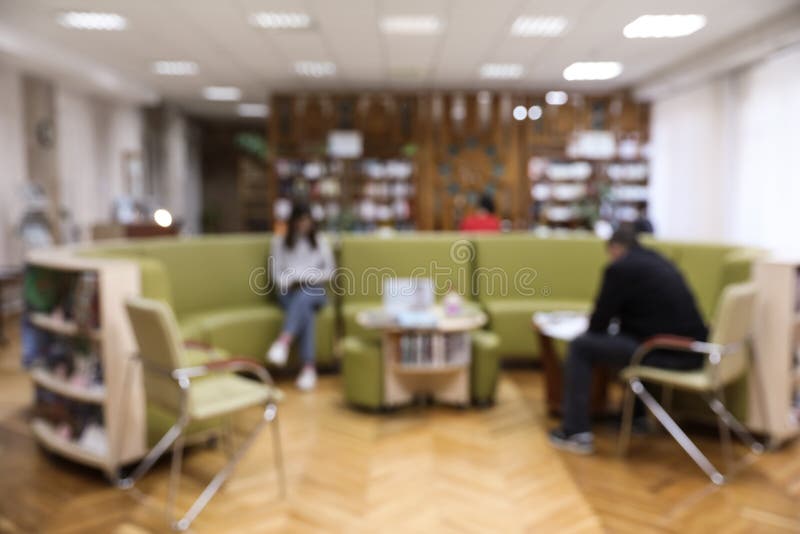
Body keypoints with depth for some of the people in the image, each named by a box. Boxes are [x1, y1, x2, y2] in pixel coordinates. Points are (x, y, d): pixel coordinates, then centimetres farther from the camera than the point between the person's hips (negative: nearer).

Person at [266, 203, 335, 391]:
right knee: (305, 311, -37)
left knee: (303, 298, -39)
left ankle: (283, 341, -58)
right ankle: (309, 367, -47)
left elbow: (330, 271, 8)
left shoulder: (320, 241, 13)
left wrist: (308, 278, -8)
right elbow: (277, 275, 6)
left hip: (315, 291, 1)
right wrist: (292, 281, -15)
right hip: (289, 292, -1)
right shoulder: (279, 242, 11)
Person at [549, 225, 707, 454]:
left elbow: (599, 324, -2)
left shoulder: (620, 268, -6)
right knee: (629, 341, 34)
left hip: (665, 353, -9)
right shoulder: (661, 262, 19)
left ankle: (576, 432, 1)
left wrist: (592, 326, 20)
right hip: (692, 352, 9)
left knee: (580, 347, -1)